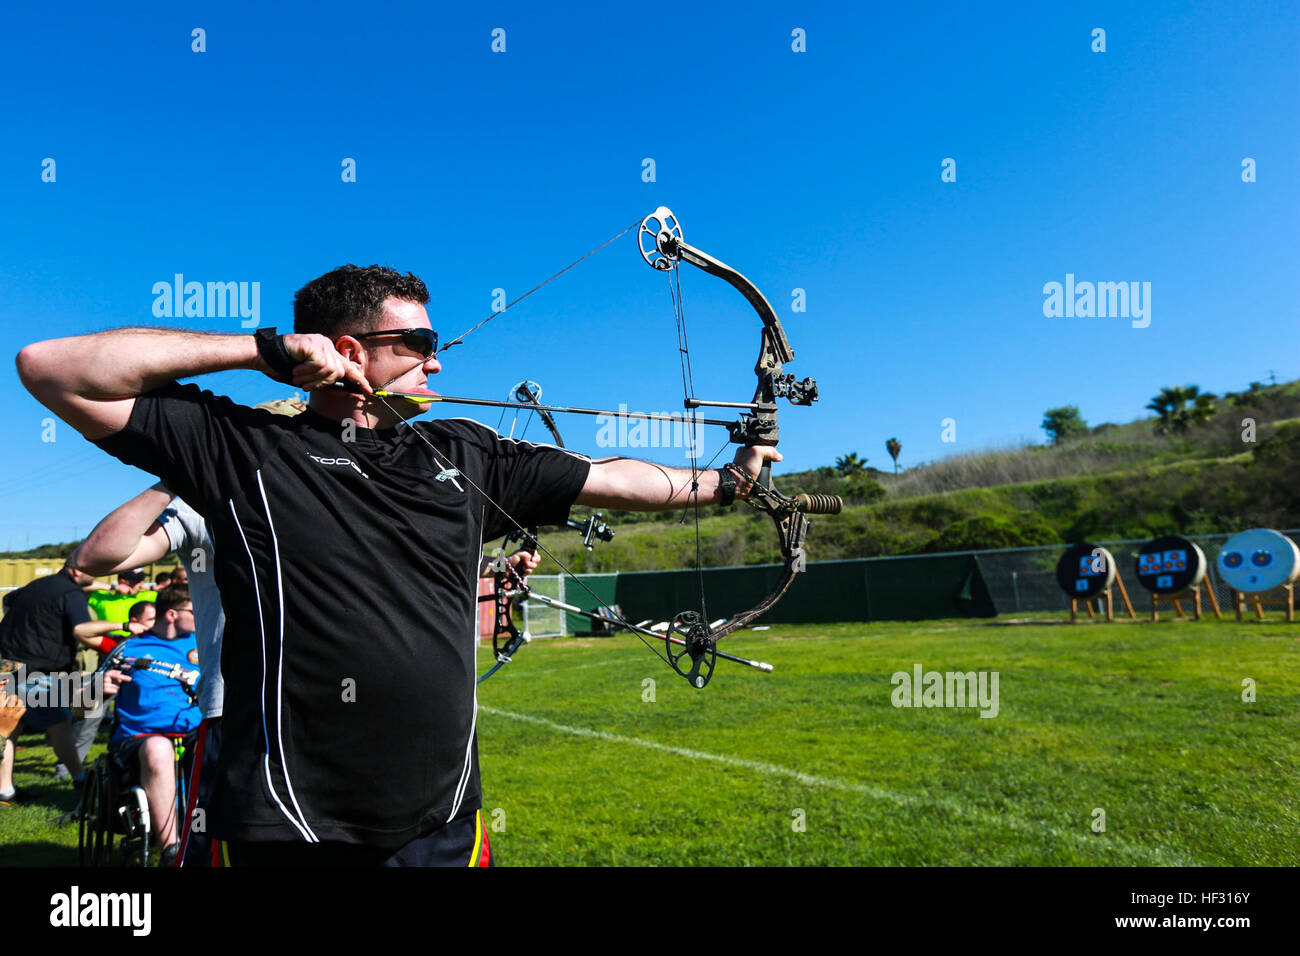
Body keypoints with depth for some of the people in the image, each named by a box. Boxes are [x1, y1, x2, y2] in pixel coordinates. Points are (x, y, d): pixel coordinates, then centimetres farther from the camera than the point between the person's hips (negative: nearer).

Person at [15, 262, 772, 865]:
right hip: (292, 830, -4)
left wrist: (725, 480, 18)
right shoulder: (241, 447, -3)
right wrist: (268, 350, -12)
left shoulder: (464, 455, 9)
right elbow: (49, 368, -7)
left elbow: (609, 479, 15)